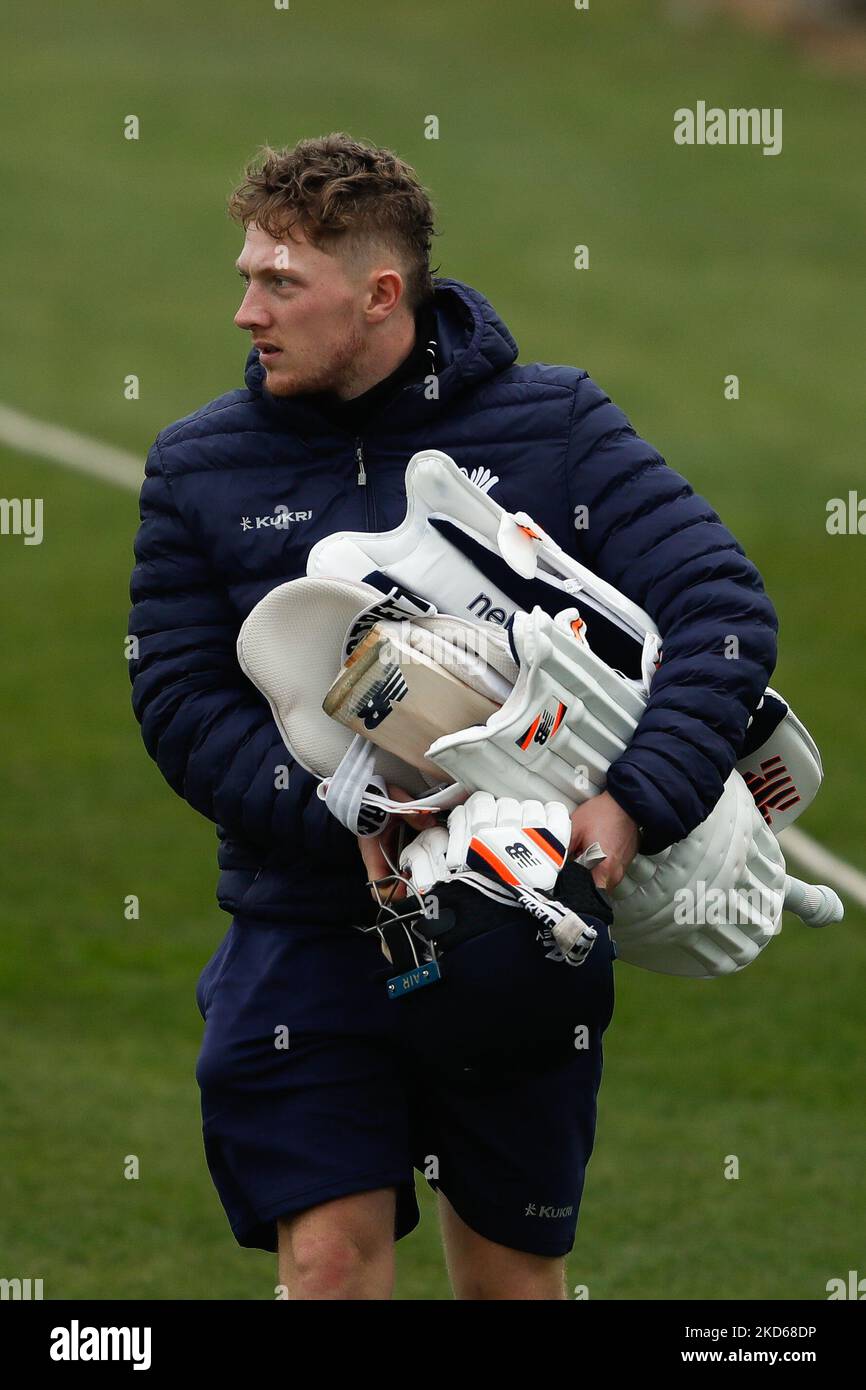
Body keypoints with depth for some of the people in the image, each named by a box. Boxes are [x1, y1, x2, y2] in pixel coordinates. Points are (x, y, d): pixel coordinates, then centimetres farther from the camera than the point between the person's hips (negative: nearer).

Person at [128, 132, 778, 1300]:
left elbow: (725, 611, -9)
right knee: (328, 1258, -8)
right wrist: (347, 814, -19)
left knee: (516, 1270, 10)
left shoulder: (555, 427, -2)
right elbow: (182, 700, -3)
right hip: (308, 929, 0)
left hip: (527, 924, 0)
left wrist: (635, 803, -24)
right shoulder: (200, 466, 2)